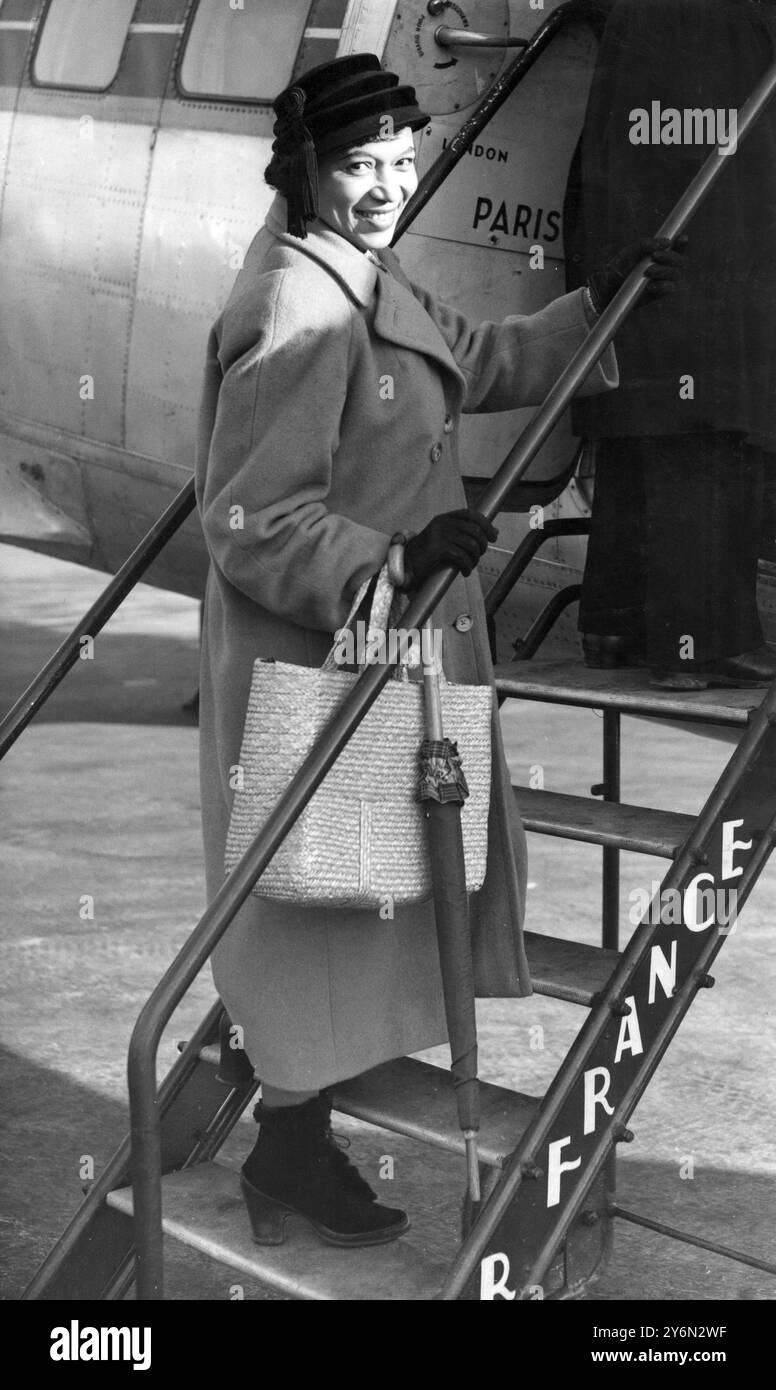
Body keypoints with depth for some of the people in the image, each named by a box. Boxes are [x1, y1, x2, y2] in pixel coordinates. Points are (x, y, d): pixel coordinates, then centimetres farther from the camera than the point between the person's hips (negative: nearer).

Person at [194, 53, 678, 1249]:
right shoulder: (297, 310, -23)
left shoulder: (368, 280, 7)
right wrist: (391, 560, -31)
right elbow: (249, 521, -25)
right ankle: (289, 1151, 14)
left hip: (384, 631, 10)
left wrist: (598, 307, 20)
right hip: (317, 647, -10)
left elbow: (481, 362, 25)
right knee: (322, 883, 0)